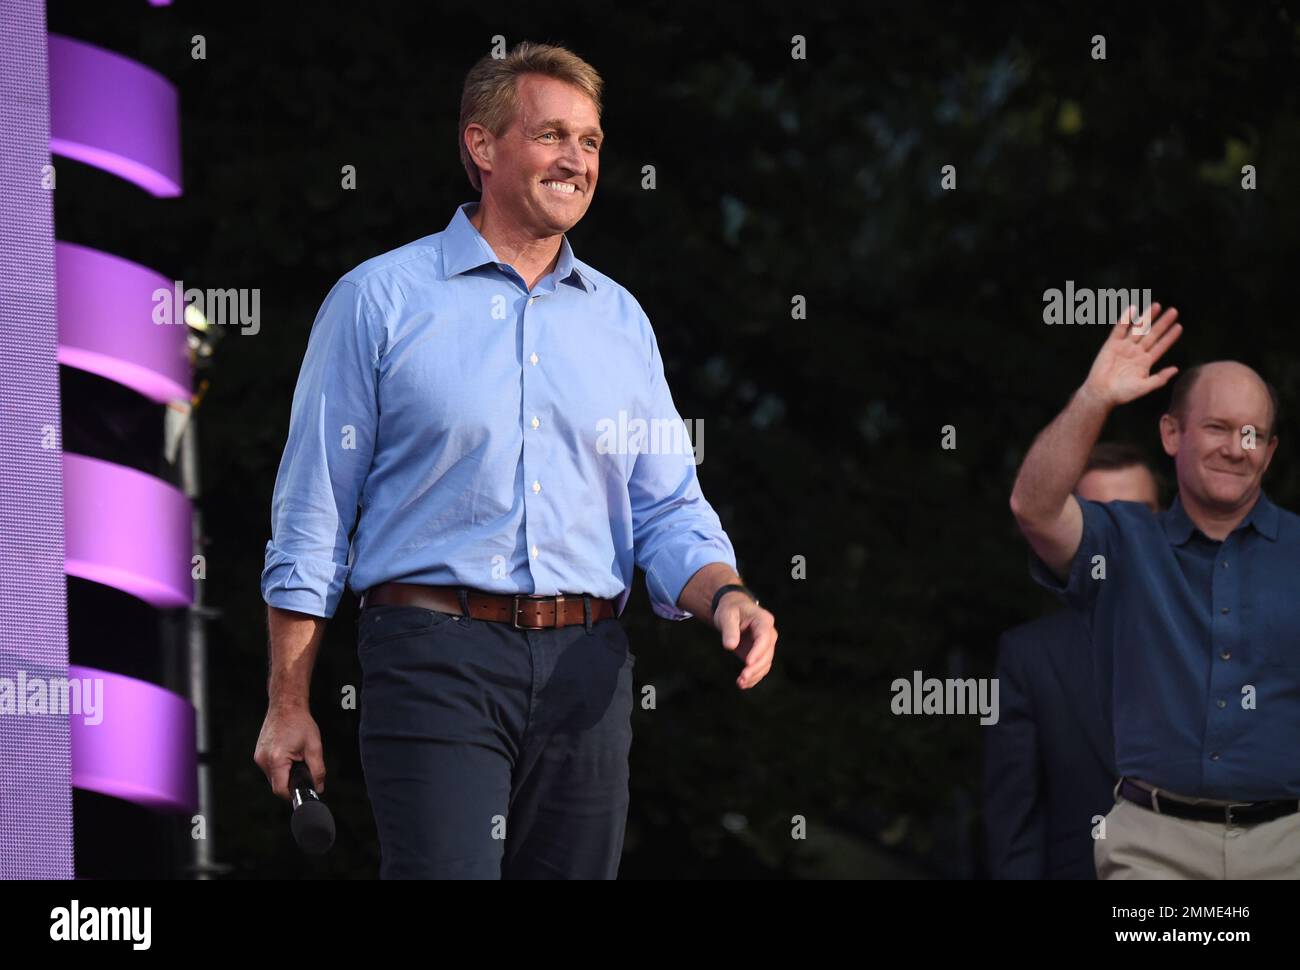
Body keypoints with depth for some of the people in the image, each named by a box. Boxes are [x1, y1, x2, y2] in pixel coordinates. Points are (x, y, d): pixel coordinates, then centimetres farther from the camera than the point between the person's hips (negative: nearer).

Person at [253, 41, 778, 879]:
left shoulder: (620, 320, 15)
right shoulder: (381, 300, 2)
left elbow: (668, 511, 14)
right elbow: (314, 516, 2)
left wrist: (725, 595, -9)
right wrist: (289, 706, -1)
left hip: (584, 672, 5)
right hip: (436, 656, -5)